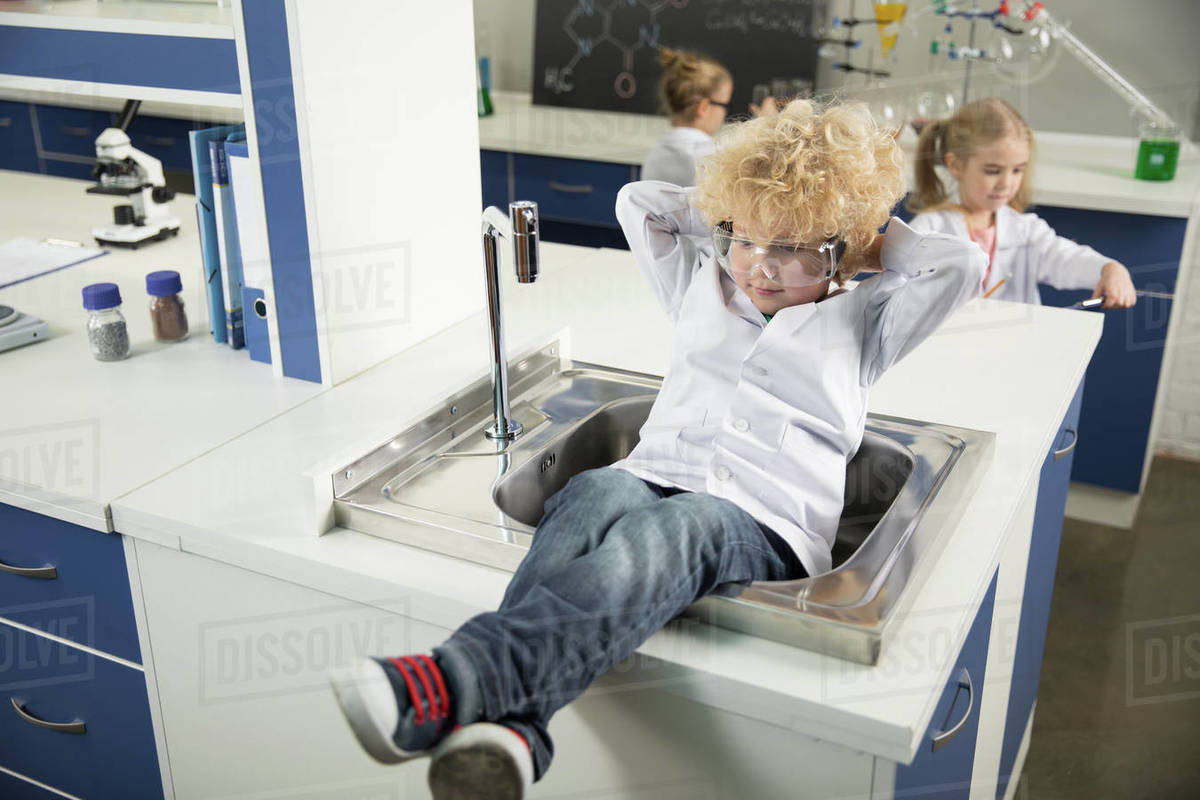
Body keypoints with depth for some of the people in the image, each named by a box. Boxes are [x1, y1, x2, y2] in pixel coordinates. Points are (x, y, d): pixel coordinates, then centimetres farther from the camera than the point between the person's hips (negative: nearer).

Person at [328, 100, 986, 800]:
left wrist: (873, 241, 24)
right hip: (650, 477, 3)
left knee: (677, 527, -40)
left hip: (763, 524, -3)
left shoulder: (859, 322, 23)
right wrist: (729, 218, 34)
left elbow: (962, 264, 12)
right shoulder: (704, 288, 31)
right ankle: (506, 728, -59)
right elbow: (638, 202, 36)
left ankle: (457, 684, -63)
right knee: (596, 493, -36)